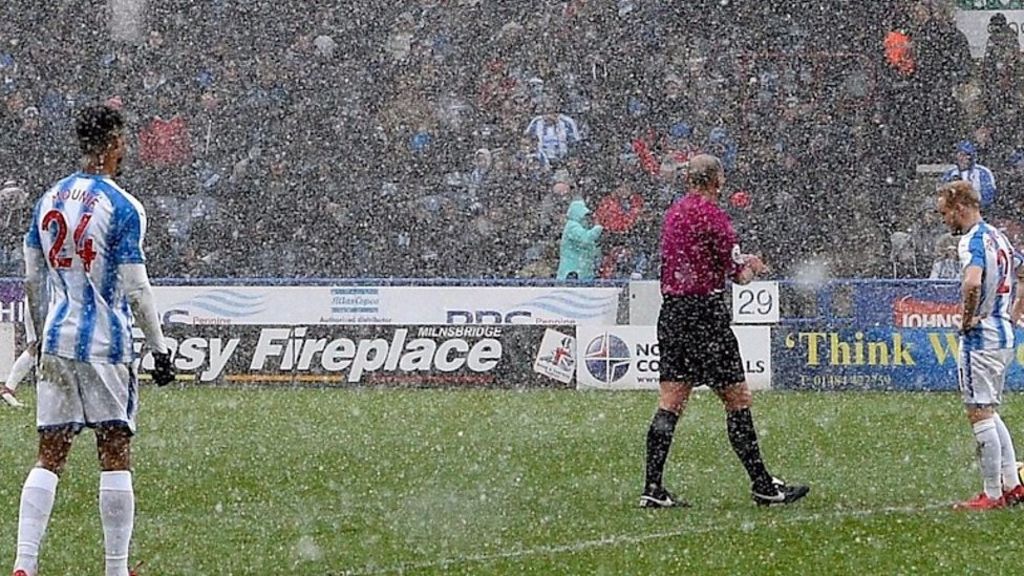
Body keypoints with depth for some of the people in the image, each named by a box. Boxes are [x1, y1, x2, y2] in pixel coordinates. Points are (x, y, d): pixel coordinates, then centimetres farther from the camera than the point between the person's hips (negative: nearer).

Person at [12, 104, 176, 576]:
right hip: (105, 344, -5)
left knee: (49, 457, 6)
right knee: (115, 456, 1)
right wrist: (159, 349, -4)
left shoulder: (48, 200, 9)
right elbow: (135, 289, -11)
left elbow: (32, 280, 14)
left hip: (56, 343, 5)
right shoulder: (122, 207, -9)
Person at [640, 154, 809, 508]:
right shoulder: (710, 212, -11)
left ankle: (653, 489, 0)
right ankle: (762, 486, 4)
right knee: (737, 400, 0)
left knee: (670, 403, 5)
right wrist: (750, 267, 13)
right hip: (705, 312, -8)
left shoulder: (674, 212, 12)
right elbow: (738, 272, -10)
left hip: (671, 311, 8)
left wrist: (742, 265, 18)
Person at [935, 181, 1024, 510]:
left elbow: (972, 283, -36)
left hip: (981, 337, -10)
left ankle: (993, 495, -2)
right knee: (989, 412, 18)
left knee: (979, 414, -4)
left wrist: (968, 319, -20)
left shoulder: (972, 241, -17)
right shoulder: (997, 237, 14)